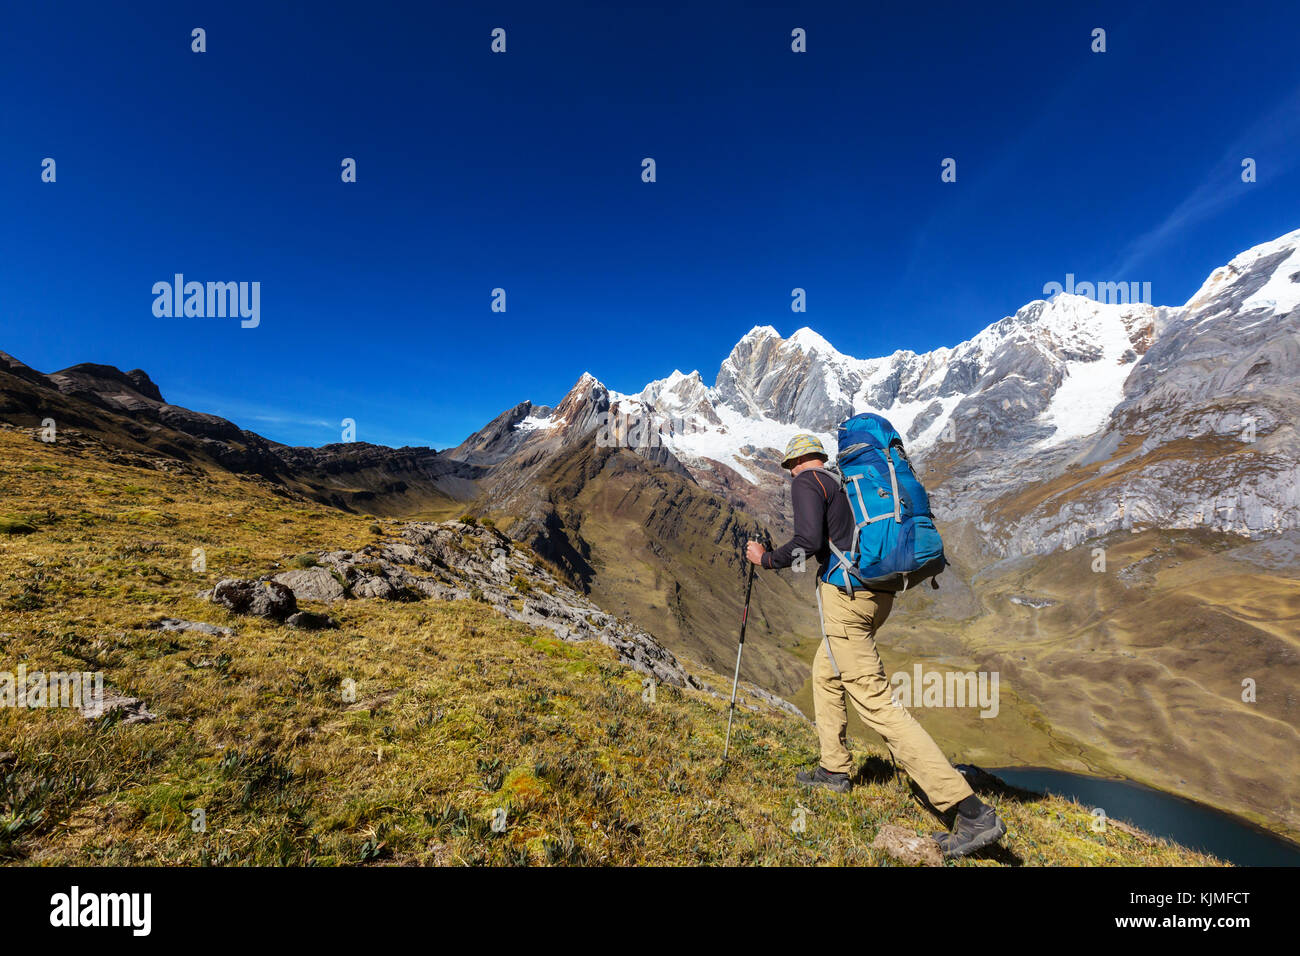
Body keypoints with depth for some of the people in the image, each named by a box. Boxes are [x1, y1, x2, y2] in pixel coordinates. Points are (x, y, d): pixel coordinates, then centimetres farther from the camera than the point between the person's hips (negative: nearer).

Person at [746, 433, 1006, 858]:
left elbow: (808, 542, -20)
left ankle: (972, 812, -6)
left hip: (844, 593, -10)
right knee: (825, 673, 24)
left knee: (874, 702, -7)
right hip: (878, 593, 10)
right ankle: (835, 770, 33)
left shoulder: (806, 482, -6)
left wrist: (766, 559, -4)